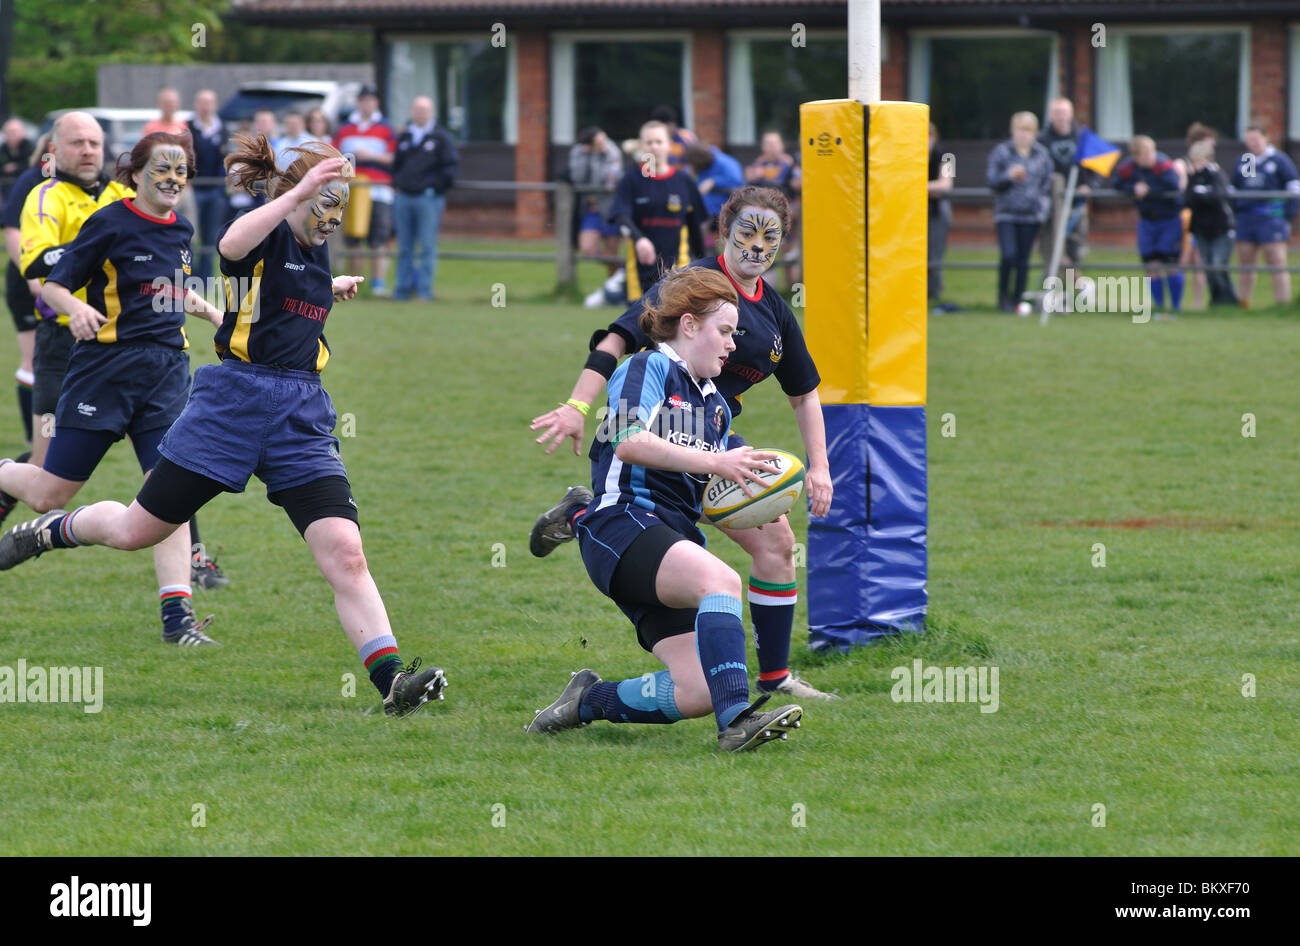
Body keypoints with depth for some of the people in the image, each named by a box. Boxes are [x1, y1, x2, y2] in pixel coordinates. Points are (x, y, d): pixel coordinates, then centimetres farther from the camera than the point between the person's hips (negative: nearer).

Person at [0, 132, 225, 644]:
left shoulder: (181, 229, 11)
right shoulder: (110, 224, -9)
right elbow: (52, 284, -8)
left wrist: (214, 314, 27)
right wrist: (77, 309, -27)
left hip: (167, 368, 5)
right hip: (107, 367, -5)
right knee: (49, 494, 0)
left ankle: (177, 615, -12)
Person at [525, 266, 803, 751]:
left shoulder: (716, 405, 24)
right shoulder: (648, 369, -1)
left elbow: (709, 497, 27)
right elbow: (630, 442, -19)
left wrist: (746, 486, 4)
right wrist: (714, 462, -23)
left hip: (676, 538, 8)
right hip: (621, 525, -8)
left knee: (696, 694, -10)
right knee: (721, 579, -35)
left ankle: (589, 701, 12)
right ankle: (736, 719, -44)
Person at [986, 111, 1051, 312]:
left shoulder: (1042, 154, 7)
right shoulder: (1001, 153, 1)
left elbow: (1048, 183, 13)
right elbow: (992, 181, -1)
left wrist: (1043, 204, -1)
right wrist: (1009, 176, -19)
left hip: (1031, 215, 2)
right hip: (1006, 213, -2)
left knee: (1023, 260, 2)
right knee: (1008, 255, -16)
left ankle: (1016, 300, 11)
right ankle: (1003, 296, 3)